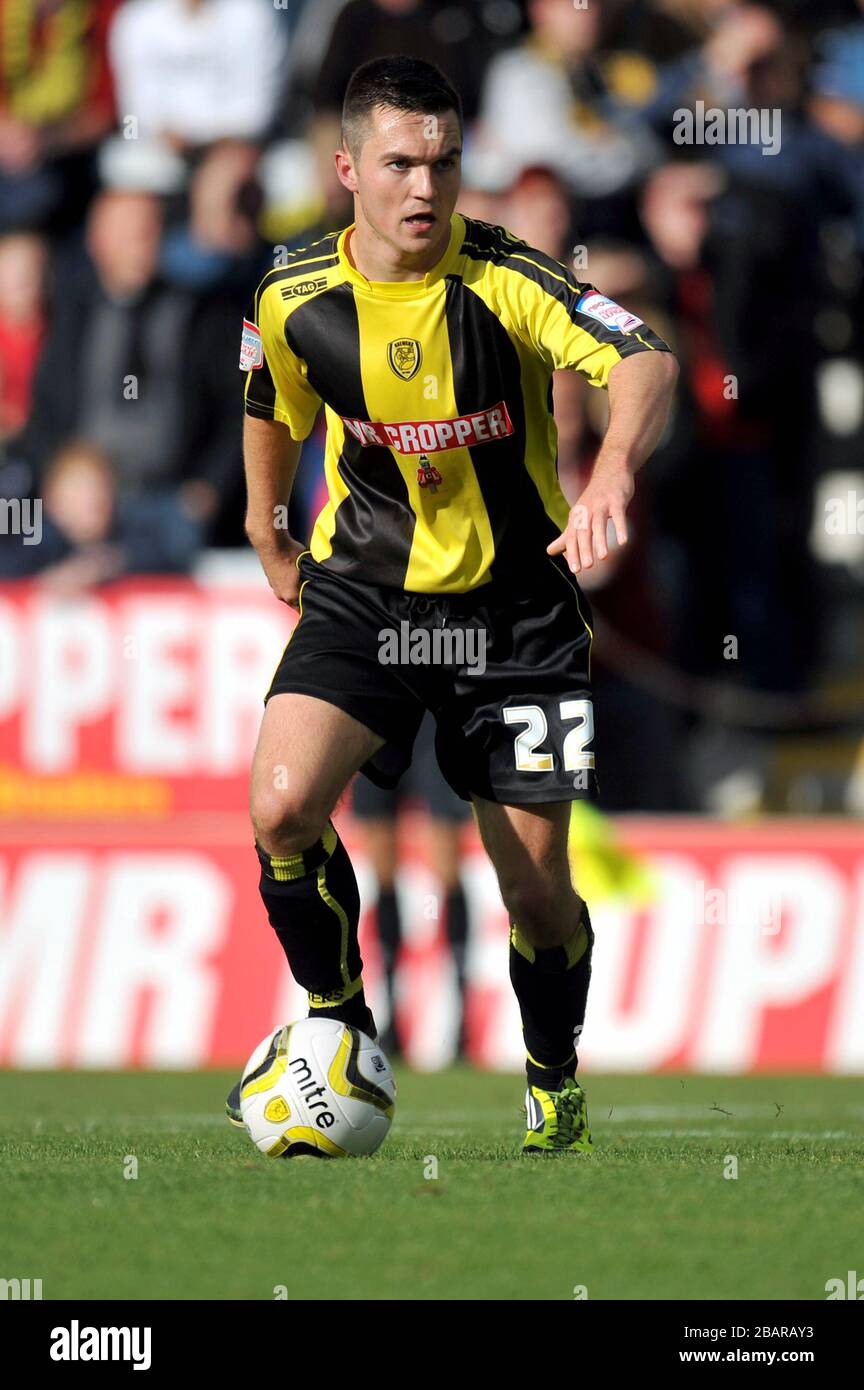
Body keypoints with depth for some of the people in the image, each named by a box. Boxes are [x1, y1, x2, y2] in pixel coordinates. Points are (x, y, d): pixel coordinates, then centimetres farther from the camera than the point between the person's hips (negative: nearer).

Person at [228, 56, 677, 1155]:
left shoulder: (506, 280, -19)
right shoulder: (294, 302, -8)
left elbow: (644, 362, -35)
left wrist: (611, 477, -54)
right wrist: (268, 538, 25)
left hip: (516, 601, -1)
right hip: (365, 590, 2)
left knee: (535, 885, 1)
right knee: (283, 805, -22)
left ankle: (555, 1084, 30)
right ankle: (337, 1023, 3)